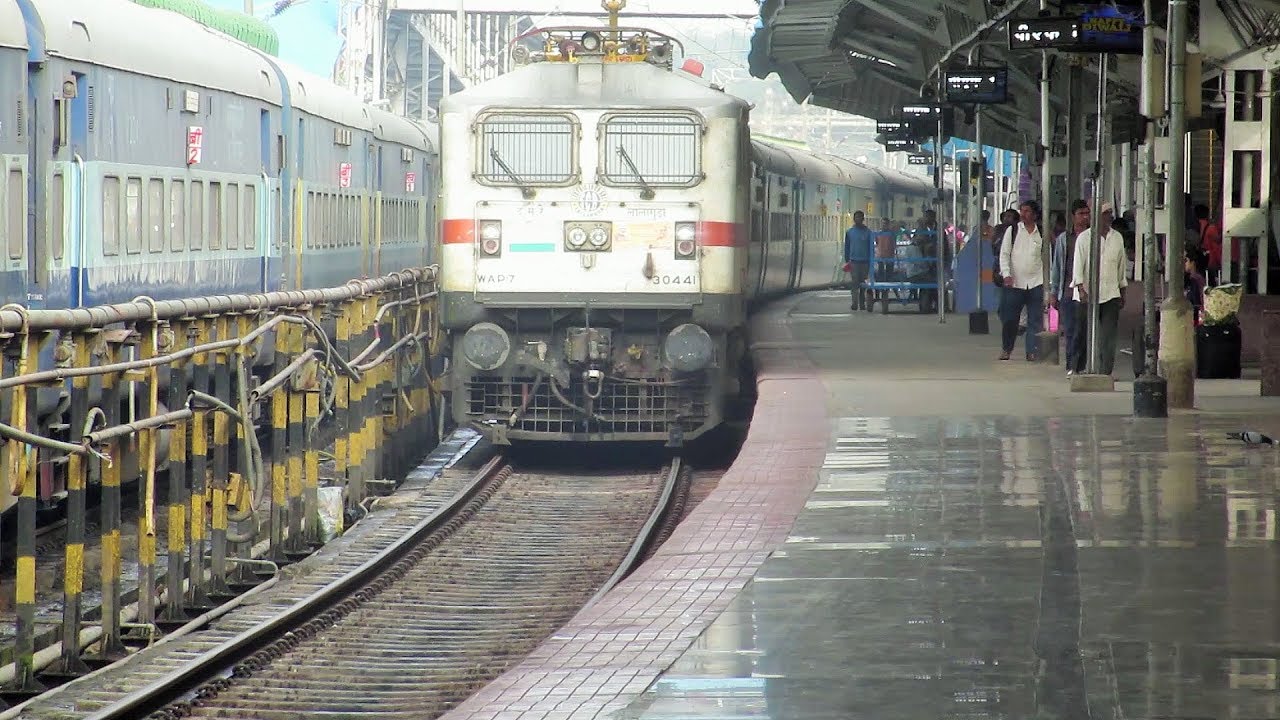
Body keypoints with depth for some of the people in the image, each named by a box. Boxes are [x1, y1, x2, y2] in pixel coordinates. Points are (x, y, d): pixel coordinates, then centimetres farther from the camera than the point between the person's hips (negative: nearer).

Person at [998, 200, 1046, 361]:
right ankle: (1006, 349, 17)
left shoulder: (1041, 233, 6)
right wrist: (1006, 274, -11)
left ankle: (1032, 351, 4)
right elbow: (1004, 254, 3)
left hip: (1036, 283, 1)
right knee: (1009, 318, 1)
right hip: (1015, 282, -1)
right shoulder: (1012, 231, 4)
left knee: (1035, 320, -1)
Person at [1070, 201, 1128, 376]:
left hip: (1111, 294, 2)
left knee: (1108, 335, -6)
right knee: (1083, 334, 3)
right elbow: (1078, 265, -5)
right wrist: (1081, 289, -16)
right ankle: (1078, 368, 16)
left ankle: (1105, 371, -6)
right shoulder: (1084, 237, -1)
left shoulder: (1117, 238, 11)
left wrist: (1122, 292, 18)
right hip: (1088, 293, -2)